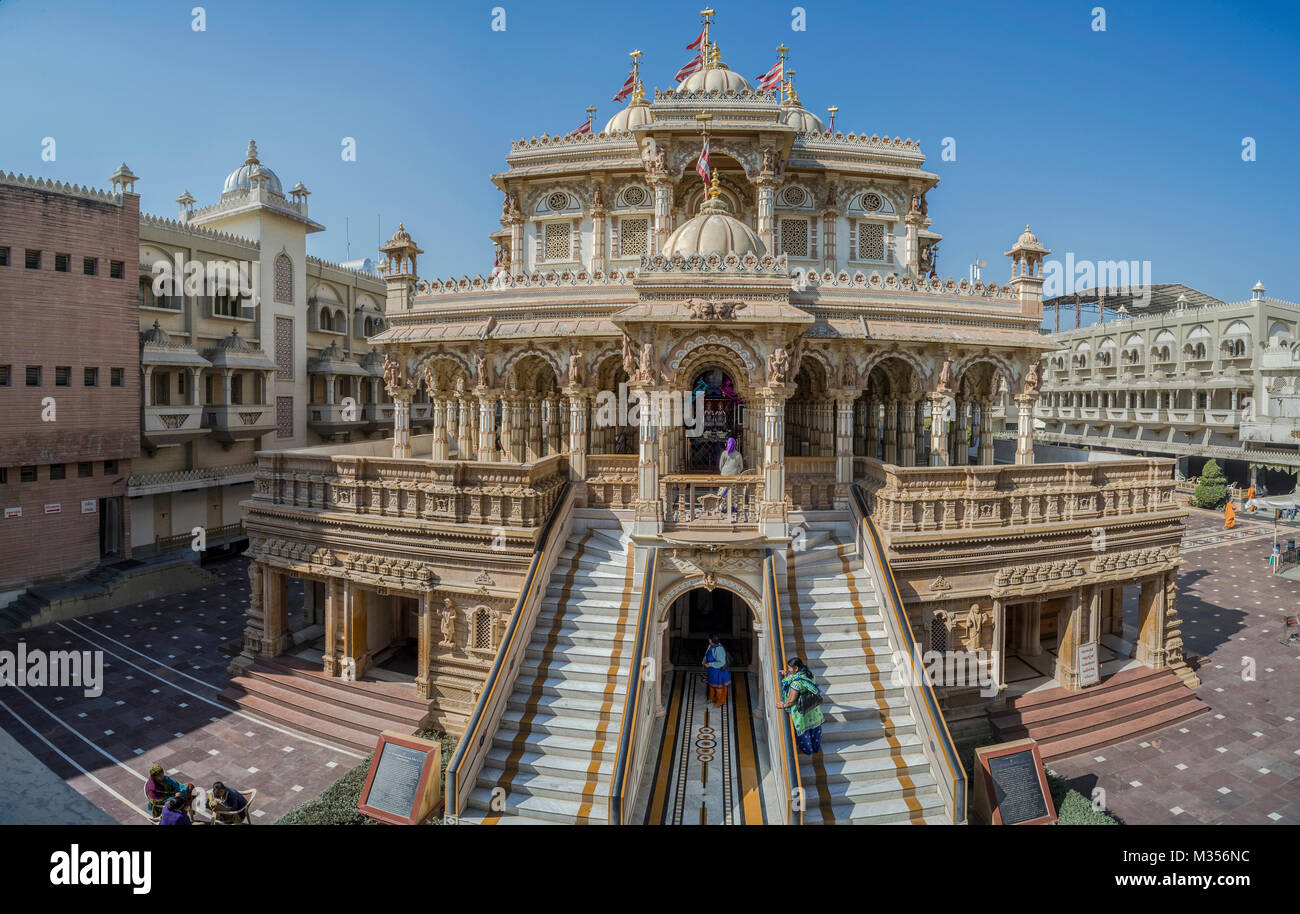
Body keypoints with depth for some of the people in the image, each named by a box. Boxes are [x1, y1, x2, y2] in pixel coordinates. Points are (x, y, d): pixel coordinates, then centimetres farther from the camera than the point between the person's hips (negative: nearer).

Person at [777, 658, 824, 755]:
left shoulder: (796, 682, -36)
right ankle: (816, 748, 47)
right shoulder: (808, 674, -13)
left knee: (802, 729, 19)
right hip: (814, 708, 7)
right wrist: (788, 675, 2)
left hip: (802, 711, -7)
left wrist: (784, 705, -10)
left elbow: (791, 700, -27)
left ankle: (807, 750, 39)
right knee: (815, 727, 26)